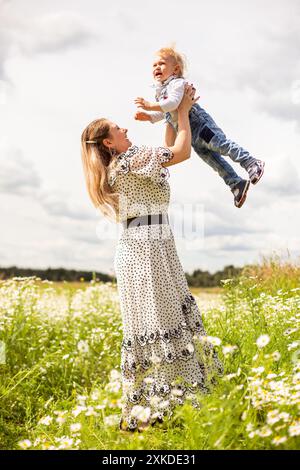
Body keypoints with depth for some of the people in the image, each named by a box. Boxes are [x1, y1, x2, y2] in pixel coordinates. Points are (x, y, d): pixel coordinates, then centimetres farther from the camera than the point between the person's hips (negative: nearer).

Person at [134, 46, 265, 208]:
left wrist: (151, 106, -28)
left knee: (220, 144, -17)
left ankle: (251, 163, -11)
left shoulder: (176, 83, -9)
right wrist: (148, 116, 11)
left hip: (199, 122, -9)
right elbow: (164, 113, 26)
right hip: (189, 132, 9)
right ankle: (236, 184, 4)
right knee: (208, 156, 3)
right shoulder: (159, 91, 20)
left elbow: (173, 103, -26)